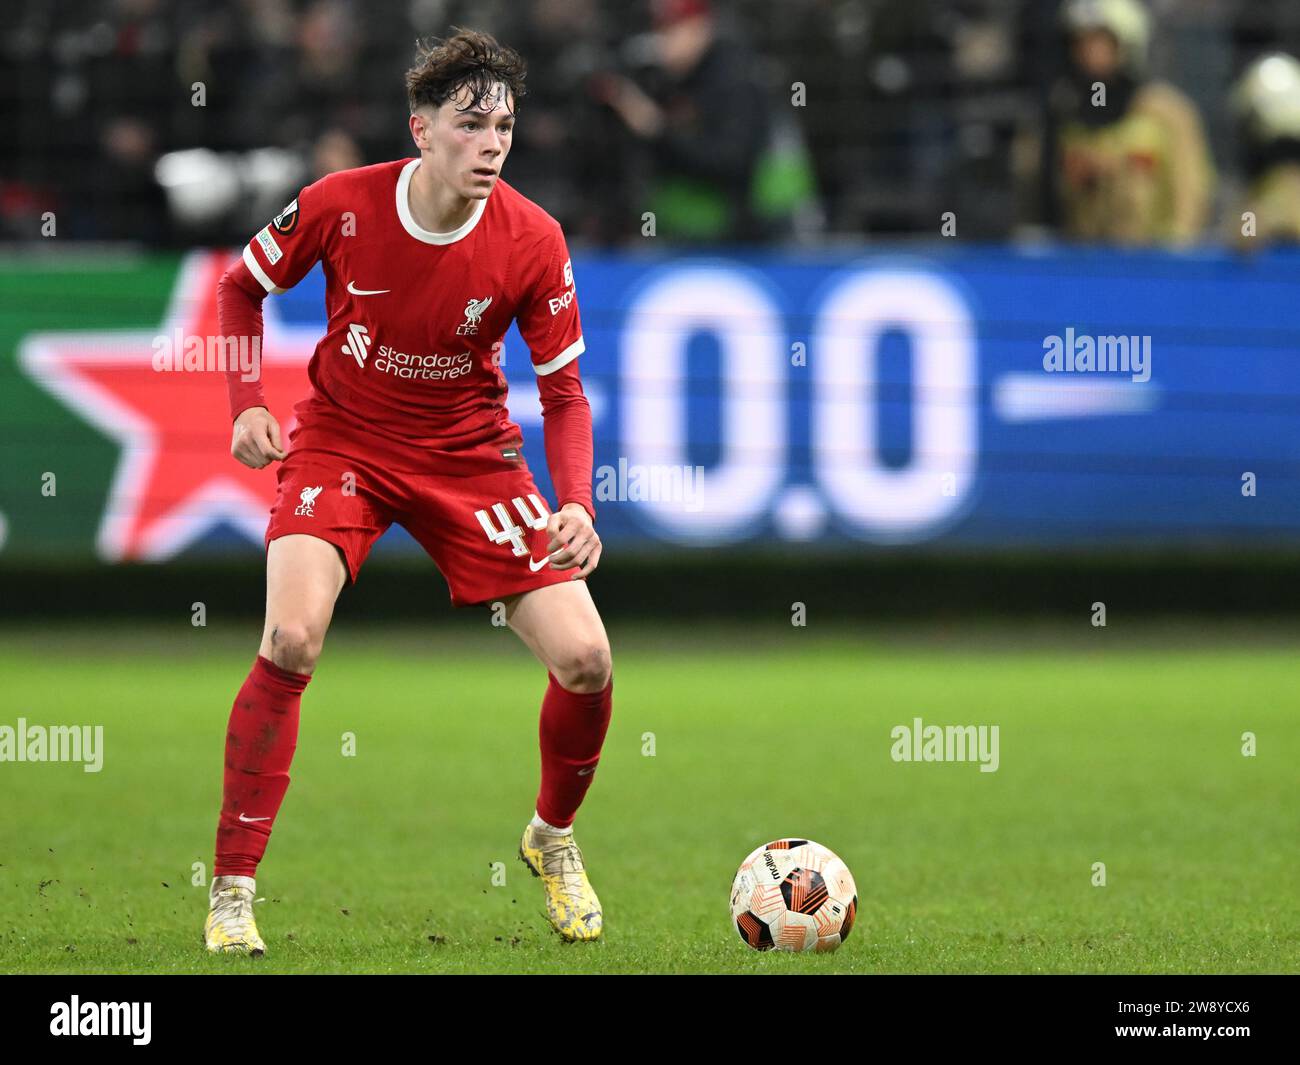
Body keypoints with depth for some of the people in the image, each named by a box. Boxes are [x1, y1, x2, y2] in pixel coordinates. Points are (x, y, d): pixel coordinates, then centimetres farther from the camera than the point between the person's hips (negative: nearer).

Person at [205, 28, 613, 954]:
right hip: (342, 438, -1)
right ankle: (233, 889, -13)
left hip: (471, 454, 1)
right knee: (293, 638, -25)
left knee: (585, 658, -9)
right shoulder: (340, 205, -18)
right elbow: (243, 286, 2)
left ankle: (554, 840, 24)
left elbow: (564, 391, -9)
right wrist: (248, 404, -10)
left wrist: (577, 505, -25)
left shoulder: (533, 241, -17)